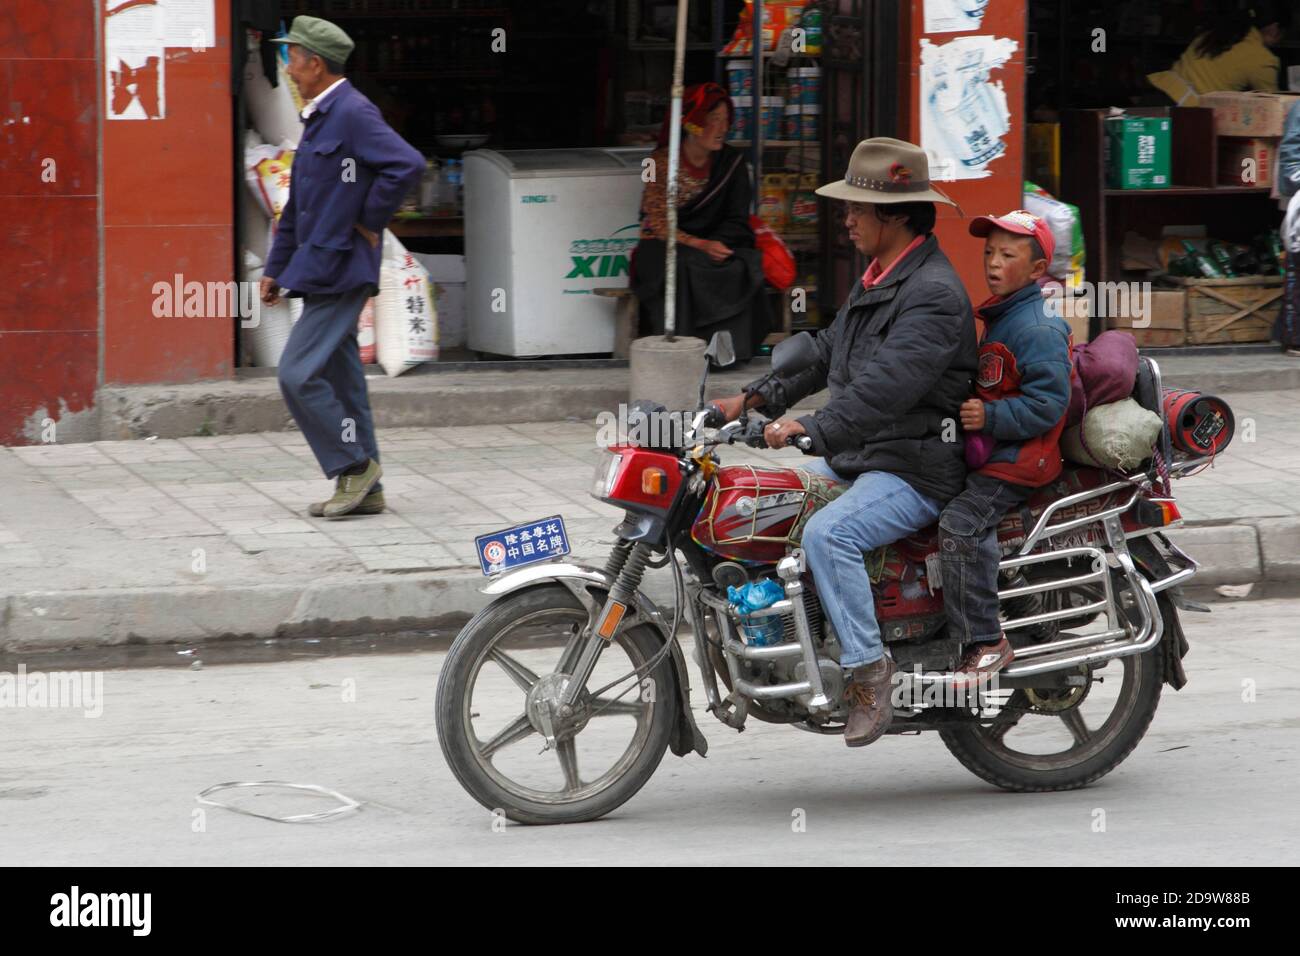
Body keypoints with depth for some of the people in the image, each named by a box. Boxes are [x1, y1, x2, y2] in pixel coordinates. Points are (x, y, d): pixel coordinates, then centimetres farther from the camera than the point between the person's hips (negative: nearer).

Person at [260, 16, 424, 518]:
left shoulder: (354, 114, -14)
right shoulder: (318, 119, 17)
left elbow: (407, 164, -27)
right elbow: (297, 207, 24)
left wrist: (369, 222, -17)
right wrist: (275, 267, 23)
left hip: (338, 270, -10)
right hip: (320, 273, 10)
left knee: (298, 373, -12)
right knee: (340, 380, 10)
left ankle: (355, 464, -2)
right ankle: (364, 490, 14)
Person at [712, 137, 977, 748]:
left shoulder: (933, 292, -17)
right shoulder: (876, 281, 17)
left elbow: (888, 383, -30)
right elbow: (825, 354, 27)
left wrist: (814, 428, -38)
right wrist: (759, 398, 17)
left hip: (916, 469, -11)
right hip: (858, 460, 11)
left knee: (826, 533, -32)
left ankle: (868, 671, -26)